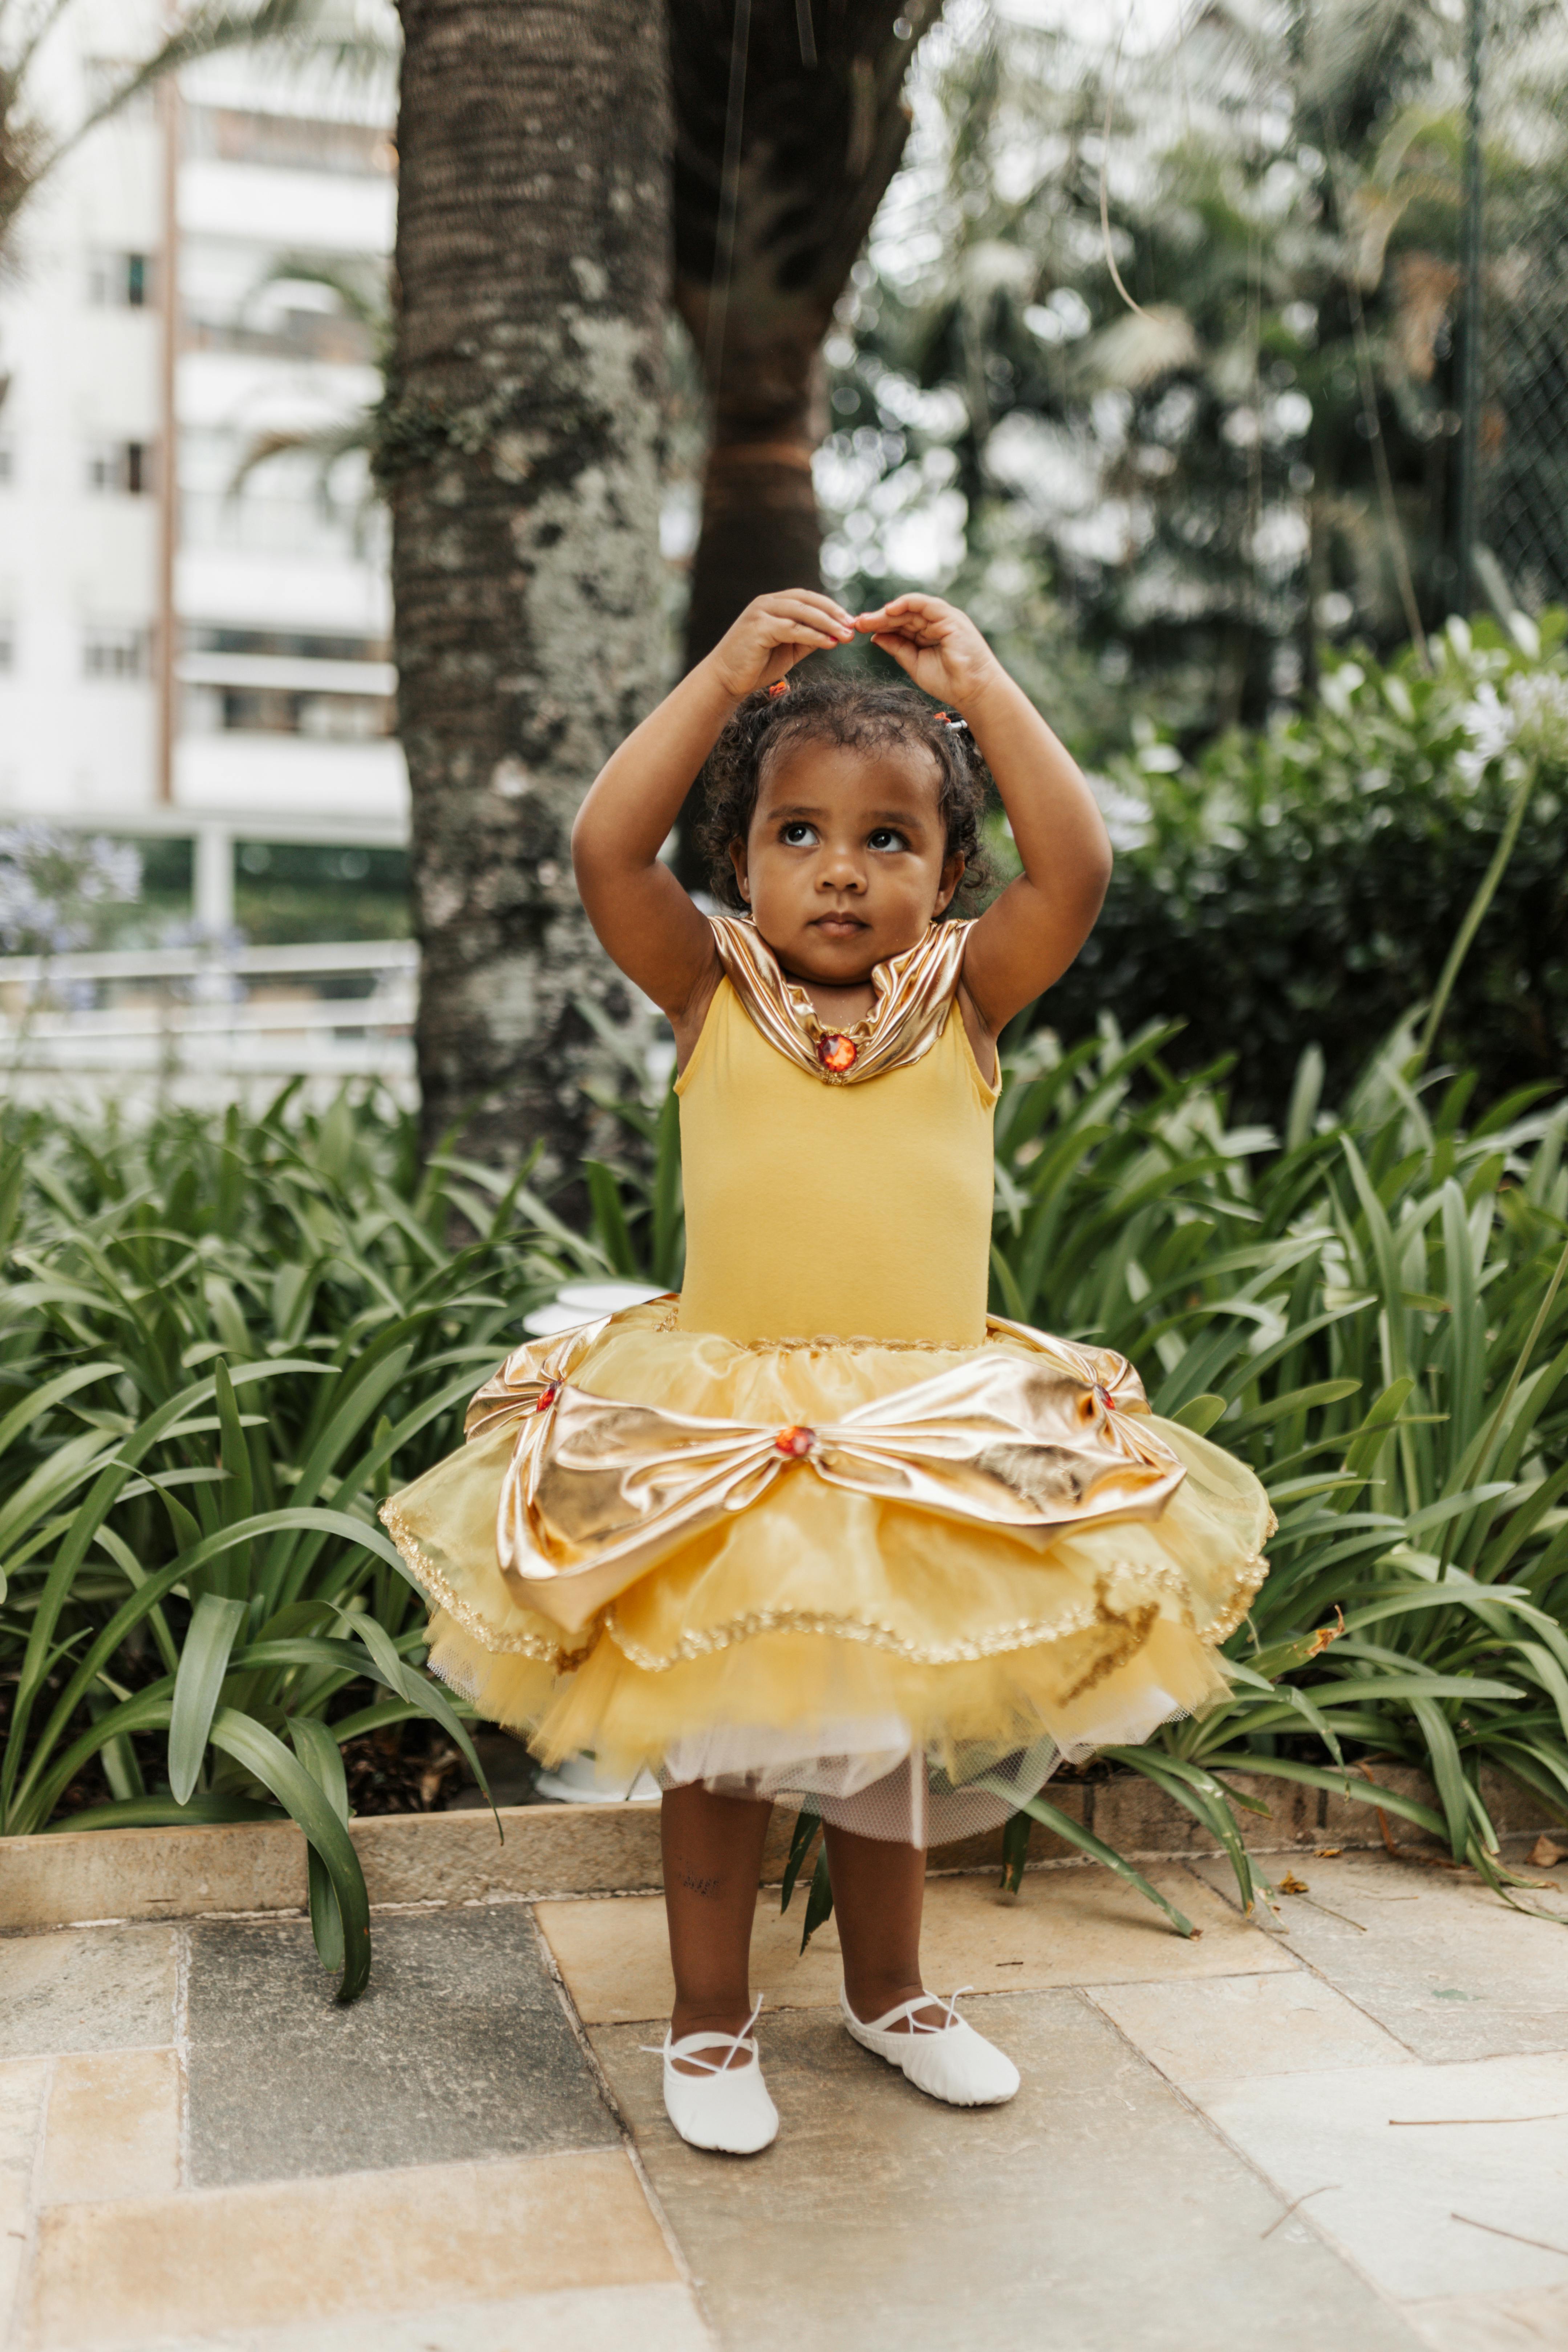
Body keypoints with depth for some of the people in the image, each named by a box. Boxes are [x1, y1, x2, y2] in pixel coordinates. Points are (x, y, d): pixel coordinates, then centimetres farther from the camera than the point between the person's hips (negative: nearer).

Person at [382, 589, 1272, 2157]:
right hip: (721, 1439, -2)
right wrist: (725, 673, -15)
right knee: (717, 1732, 9)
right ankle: (710, 2020, 29)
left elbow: (1075, 870, -12)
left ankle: (888, 1988, 40)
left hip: (930, 1441, 2)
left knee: (896, 1731, 18)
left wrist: (981, 689, -10)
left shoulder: (962, 999, 2)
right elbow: (606, 852, -15)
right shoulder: (714, 993, -1)